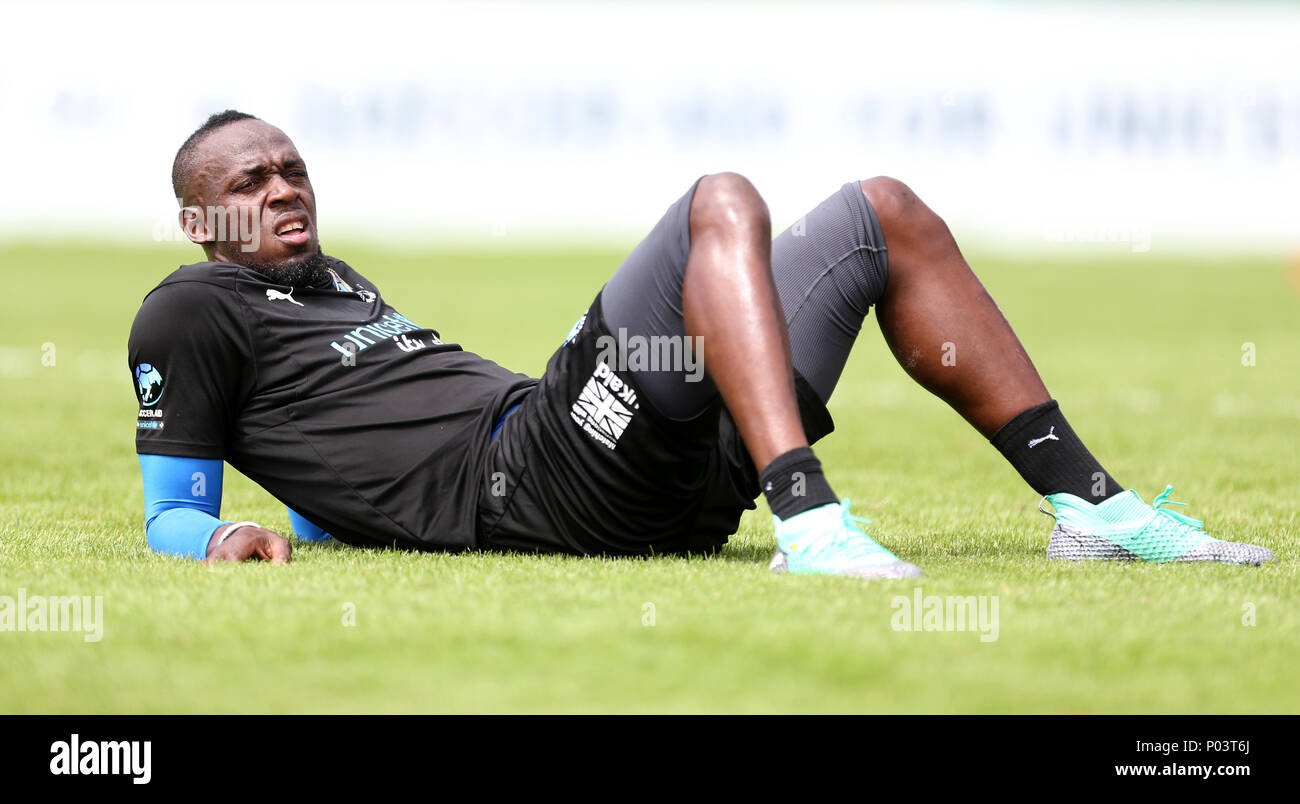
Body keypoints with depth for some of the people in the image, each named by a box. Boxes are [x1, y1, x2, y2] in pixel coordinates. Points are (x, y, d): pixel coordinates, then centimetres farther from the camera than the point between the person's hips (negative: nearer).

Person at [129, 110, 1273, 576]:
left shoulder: (340, 283, 33)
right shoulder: (195, 313, 8)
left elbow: (365, 469, 39)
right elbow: (171, 514, 2)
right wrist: (226, 536, -19)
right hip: (525, 487, -9)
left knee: (882, 215, 10)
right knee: (721, 205, -26)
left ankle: (1087, 502, 5)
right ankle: (809, 524, -44)